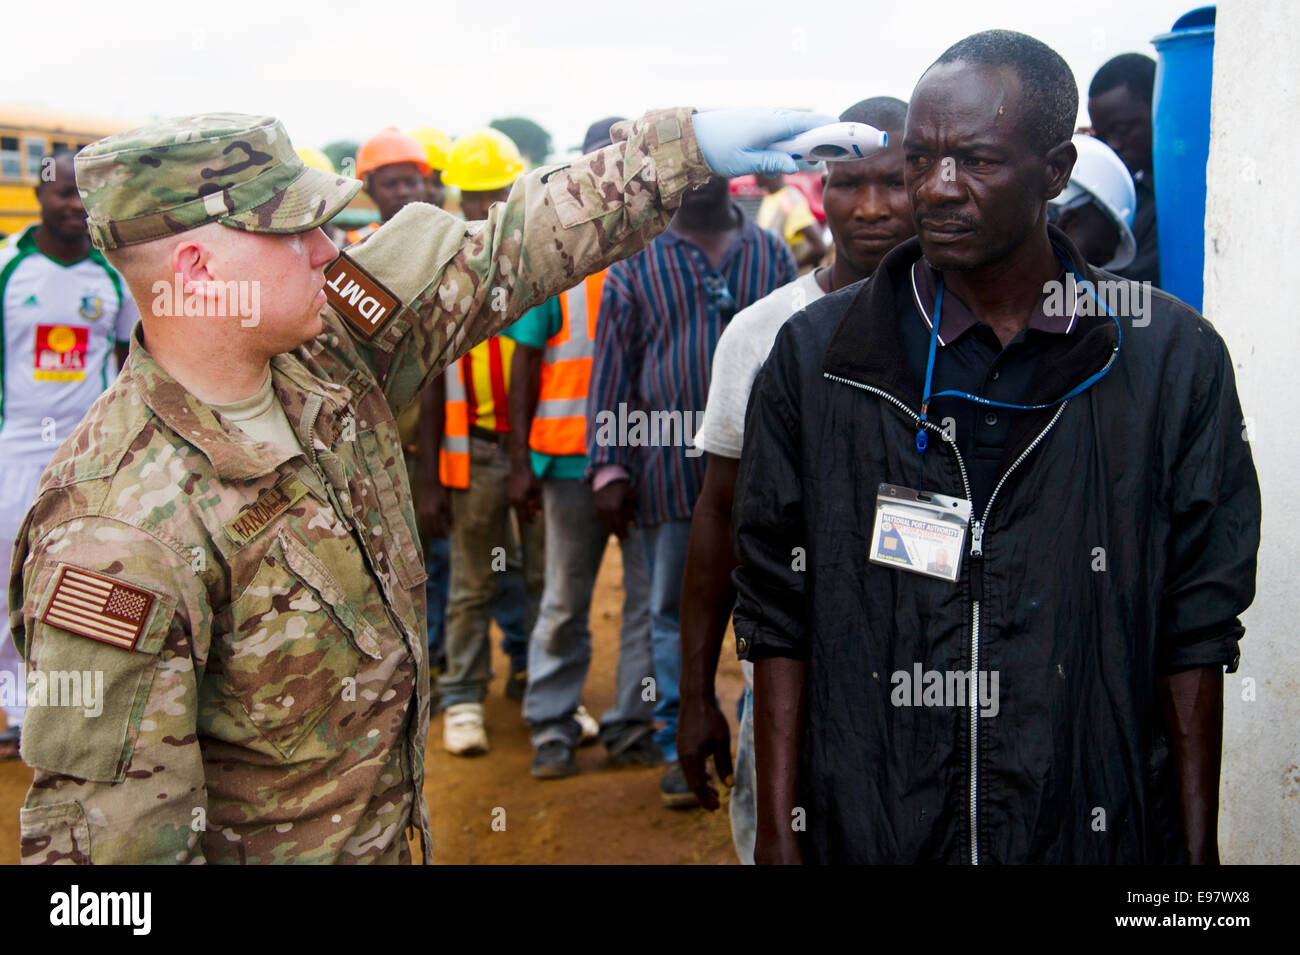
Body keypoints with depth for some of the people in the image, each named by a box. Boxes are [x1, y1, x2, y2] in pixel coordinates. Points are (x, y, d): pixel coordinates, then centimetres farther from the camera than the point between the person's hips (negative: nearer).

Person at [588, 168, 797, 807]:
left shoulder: (772, 254, 10)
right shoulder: (636, 263, 5)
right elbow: (612, 369, 4)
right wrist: (607, 468, -2)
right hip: (669, 467, -1)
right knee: (675, 611, 7)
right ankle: (682, 748, 19)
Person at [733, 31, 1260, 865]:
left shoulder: (1174, 359, -4)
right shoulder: (815, 354, -4)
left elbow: (1196, 633, 0)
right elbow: (779, 621, -2)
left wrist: (1198, 848, 0)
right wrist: (779, 833, -3)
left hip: (1098, 829, 1)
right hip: (862, 832, 0)